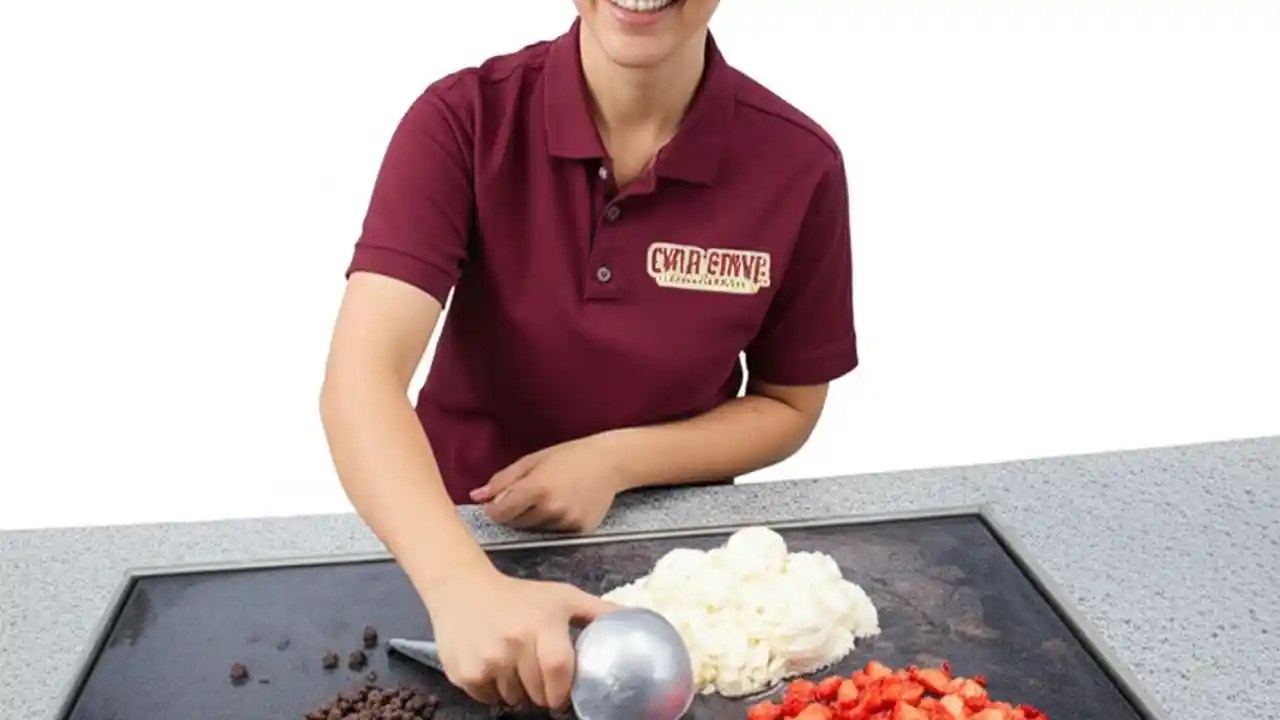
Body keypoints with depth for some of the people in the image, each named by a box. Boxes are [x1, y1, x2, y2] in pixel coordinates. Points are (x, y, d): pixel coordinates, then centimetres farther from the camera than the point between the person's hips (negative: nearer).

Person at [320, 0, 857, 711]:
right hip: (467, 534, 0)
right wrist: (465, 586, -41)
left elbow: (789, 407, -1)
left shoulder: (799, 165, -13)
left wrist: (616, 461, -17)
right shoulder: (463, 120, -15)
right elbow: (362, 376, -25)